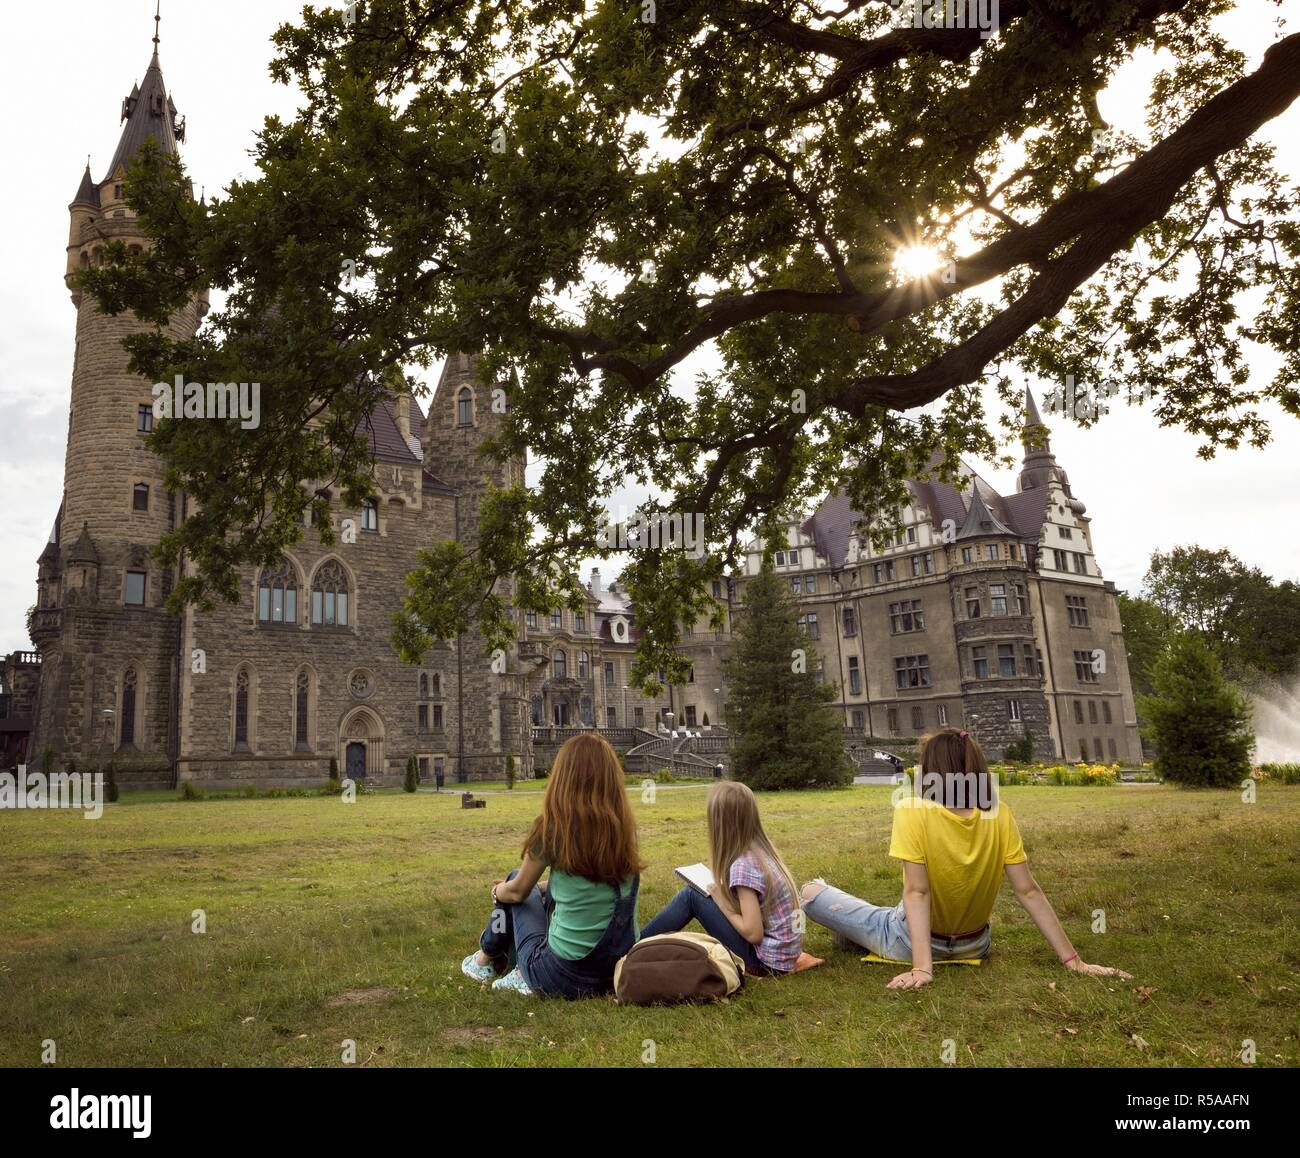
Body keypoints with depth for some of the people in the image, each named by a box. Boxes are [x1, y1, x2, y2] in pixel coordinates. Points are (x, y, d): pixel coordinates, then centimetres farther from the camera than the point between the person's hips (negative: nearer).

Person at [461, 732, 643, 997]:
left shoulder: (552, 828, -14)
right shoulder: (624, 828, -1)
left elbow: (518, 891, 2)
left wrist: (498, 892, 26)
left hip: (564, 977, -4)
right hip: (622, 972, 4)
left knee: (514, 891, 20)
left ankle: (487, 960, 41)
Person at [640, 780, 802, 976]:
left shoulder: (743, 865, -22)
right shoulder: (761, 850, 2)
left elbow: (753, 933, -21)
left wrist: (720, 900, -9)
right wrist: (721, 895, 3)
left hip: (767, 958, -8)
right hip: (784, 948, 8)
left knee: (691, 896, -6)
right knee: (701, 892, 11)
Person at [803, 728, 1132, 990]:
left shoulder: (912, 810, -25)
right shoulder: (998, 814, -14)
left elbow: (917, 892, -29)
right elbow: (1029, 891, -14)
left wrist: (922, 967, -32)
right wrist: (1073, 960, -9)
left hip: (912, 944, -4)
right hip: (974, 945, 5)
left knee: (810, 892, 8)